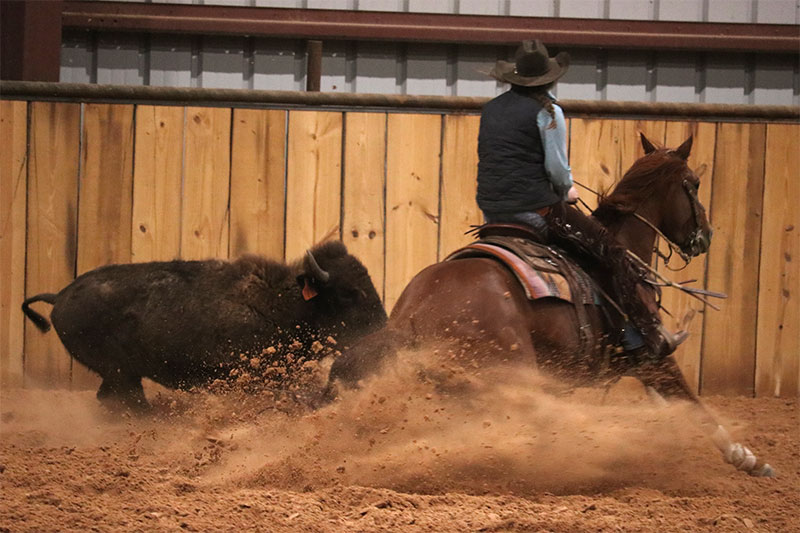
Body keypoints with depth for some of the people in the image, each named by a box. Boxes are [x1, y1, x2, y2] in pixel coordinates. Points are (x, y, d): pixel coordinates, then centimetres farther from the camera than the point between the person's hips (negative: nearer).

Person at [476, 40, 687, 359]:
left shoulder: (491, 109, 14)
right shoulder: (547, 111, -7)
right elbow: (557, 169, -11)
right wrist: (566, 193, 12)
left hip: (491, 212, 7)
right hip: (536, 210, -7)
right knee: (613, 253, -1)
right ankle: (652, 338, -5)